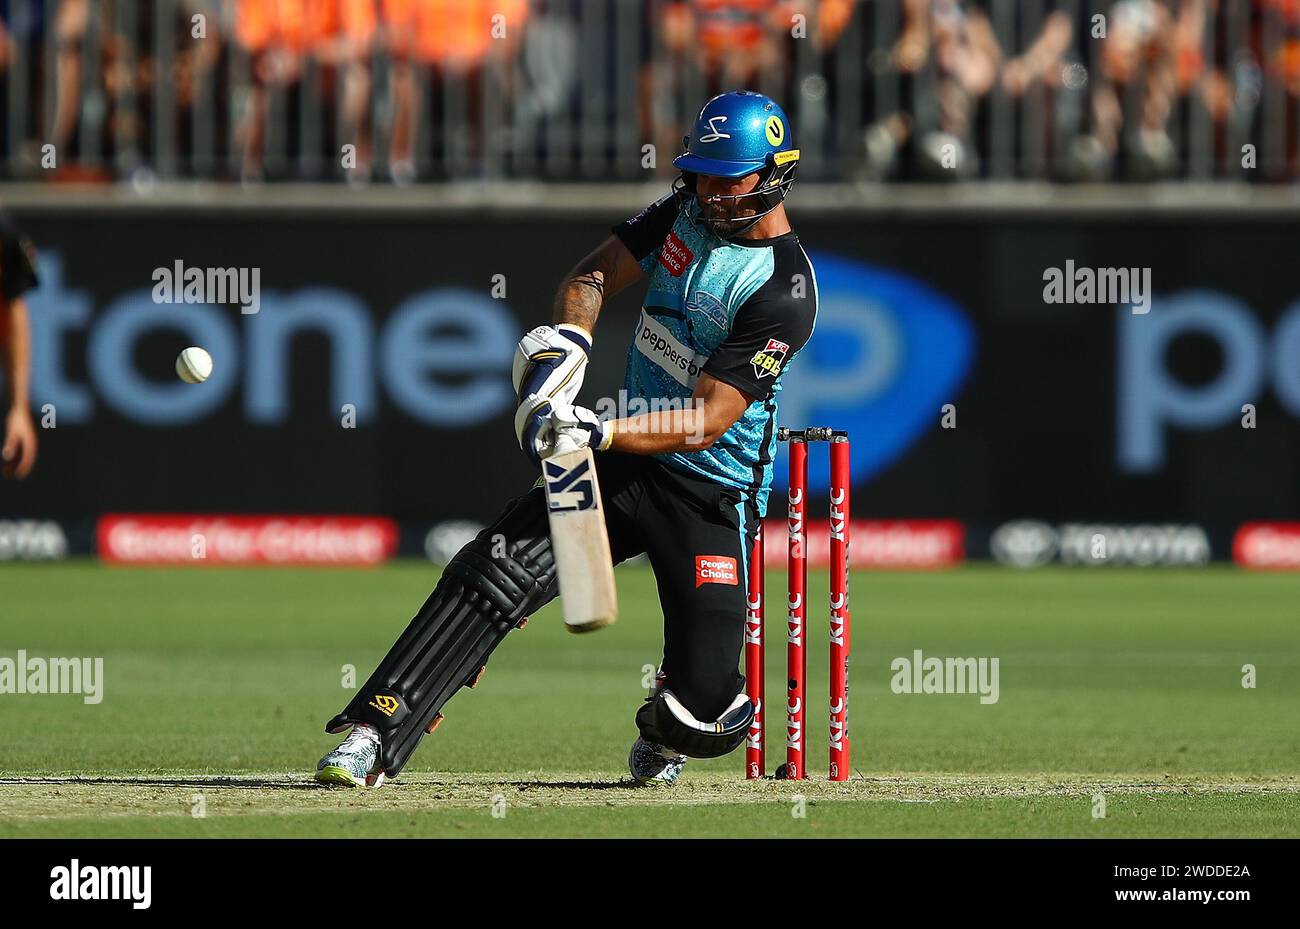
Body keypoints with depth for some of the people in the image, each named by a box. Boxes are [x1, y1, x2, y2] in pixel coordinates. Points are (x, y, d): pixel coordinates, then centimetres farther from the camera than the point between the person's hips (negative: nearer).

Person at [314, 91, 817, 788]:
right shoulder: (690, 208, 3)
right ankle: (371, 737, -22)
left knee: (704, 709, -10)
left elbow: (708, 421, -22)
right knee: (492, 573, -18)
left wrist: (599, 433, -33)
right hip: (625, 462, 5)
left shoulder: (783, 289, -18)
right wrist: (567, 339, -11)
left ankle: (665, 731, 30)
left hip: (712, 494, -5)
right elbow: (597, 273, 11)